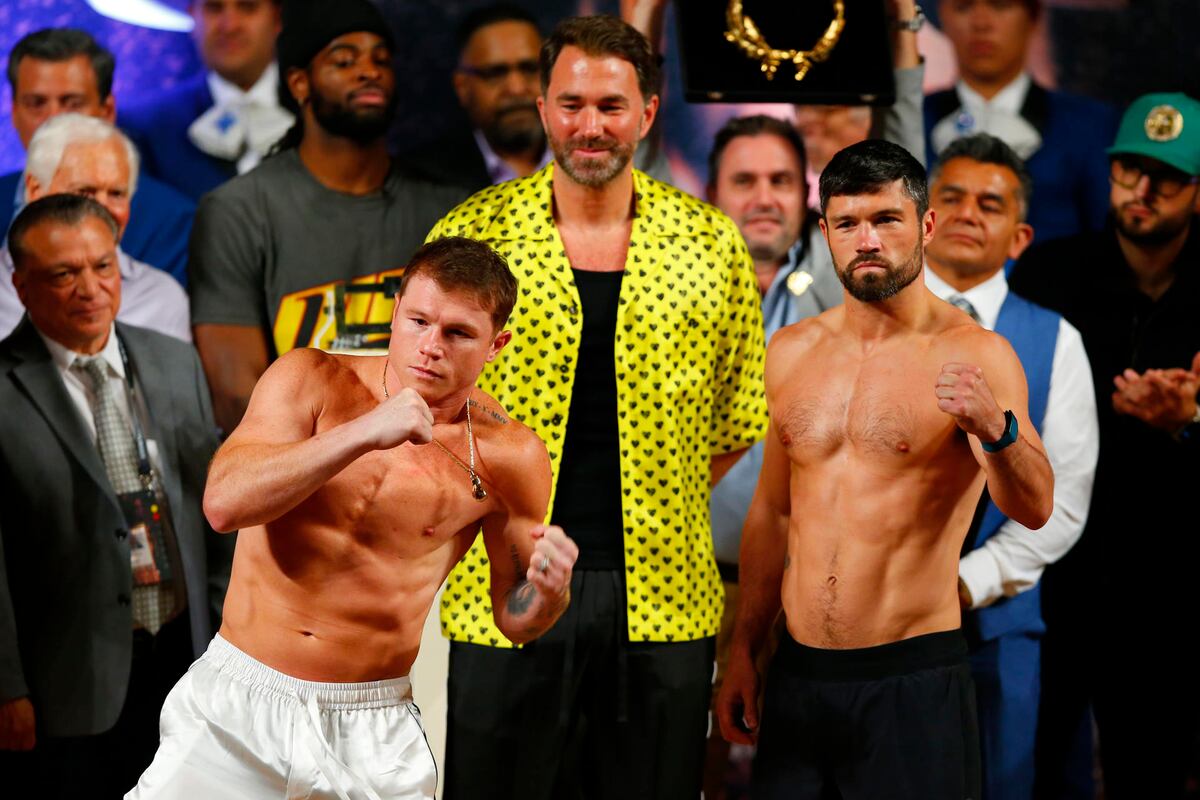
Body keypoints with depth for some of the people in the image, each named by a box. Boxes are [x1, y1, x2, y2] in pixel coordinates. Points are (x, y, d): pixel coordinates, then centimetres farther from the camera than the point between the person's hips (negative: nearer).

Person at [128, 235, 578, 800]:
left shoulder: (509, 455, -2)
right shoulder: (310, 381, -4)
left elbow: (515, 618, 9)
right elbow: (224, 503, -19)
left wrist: (551, 589, -15)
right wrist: (363, 434, -26)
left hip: (372, 732, 0)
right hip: (236, 708, 0)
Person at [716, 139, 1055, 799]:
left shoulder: (974, 355, -8)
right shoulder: (792, 353, 9)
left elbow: (1033, 510, -20)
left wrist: (996, 429, -40)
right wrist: (742, 651, 16)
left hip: (914, 686, -5)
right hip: (798, 678, 5)